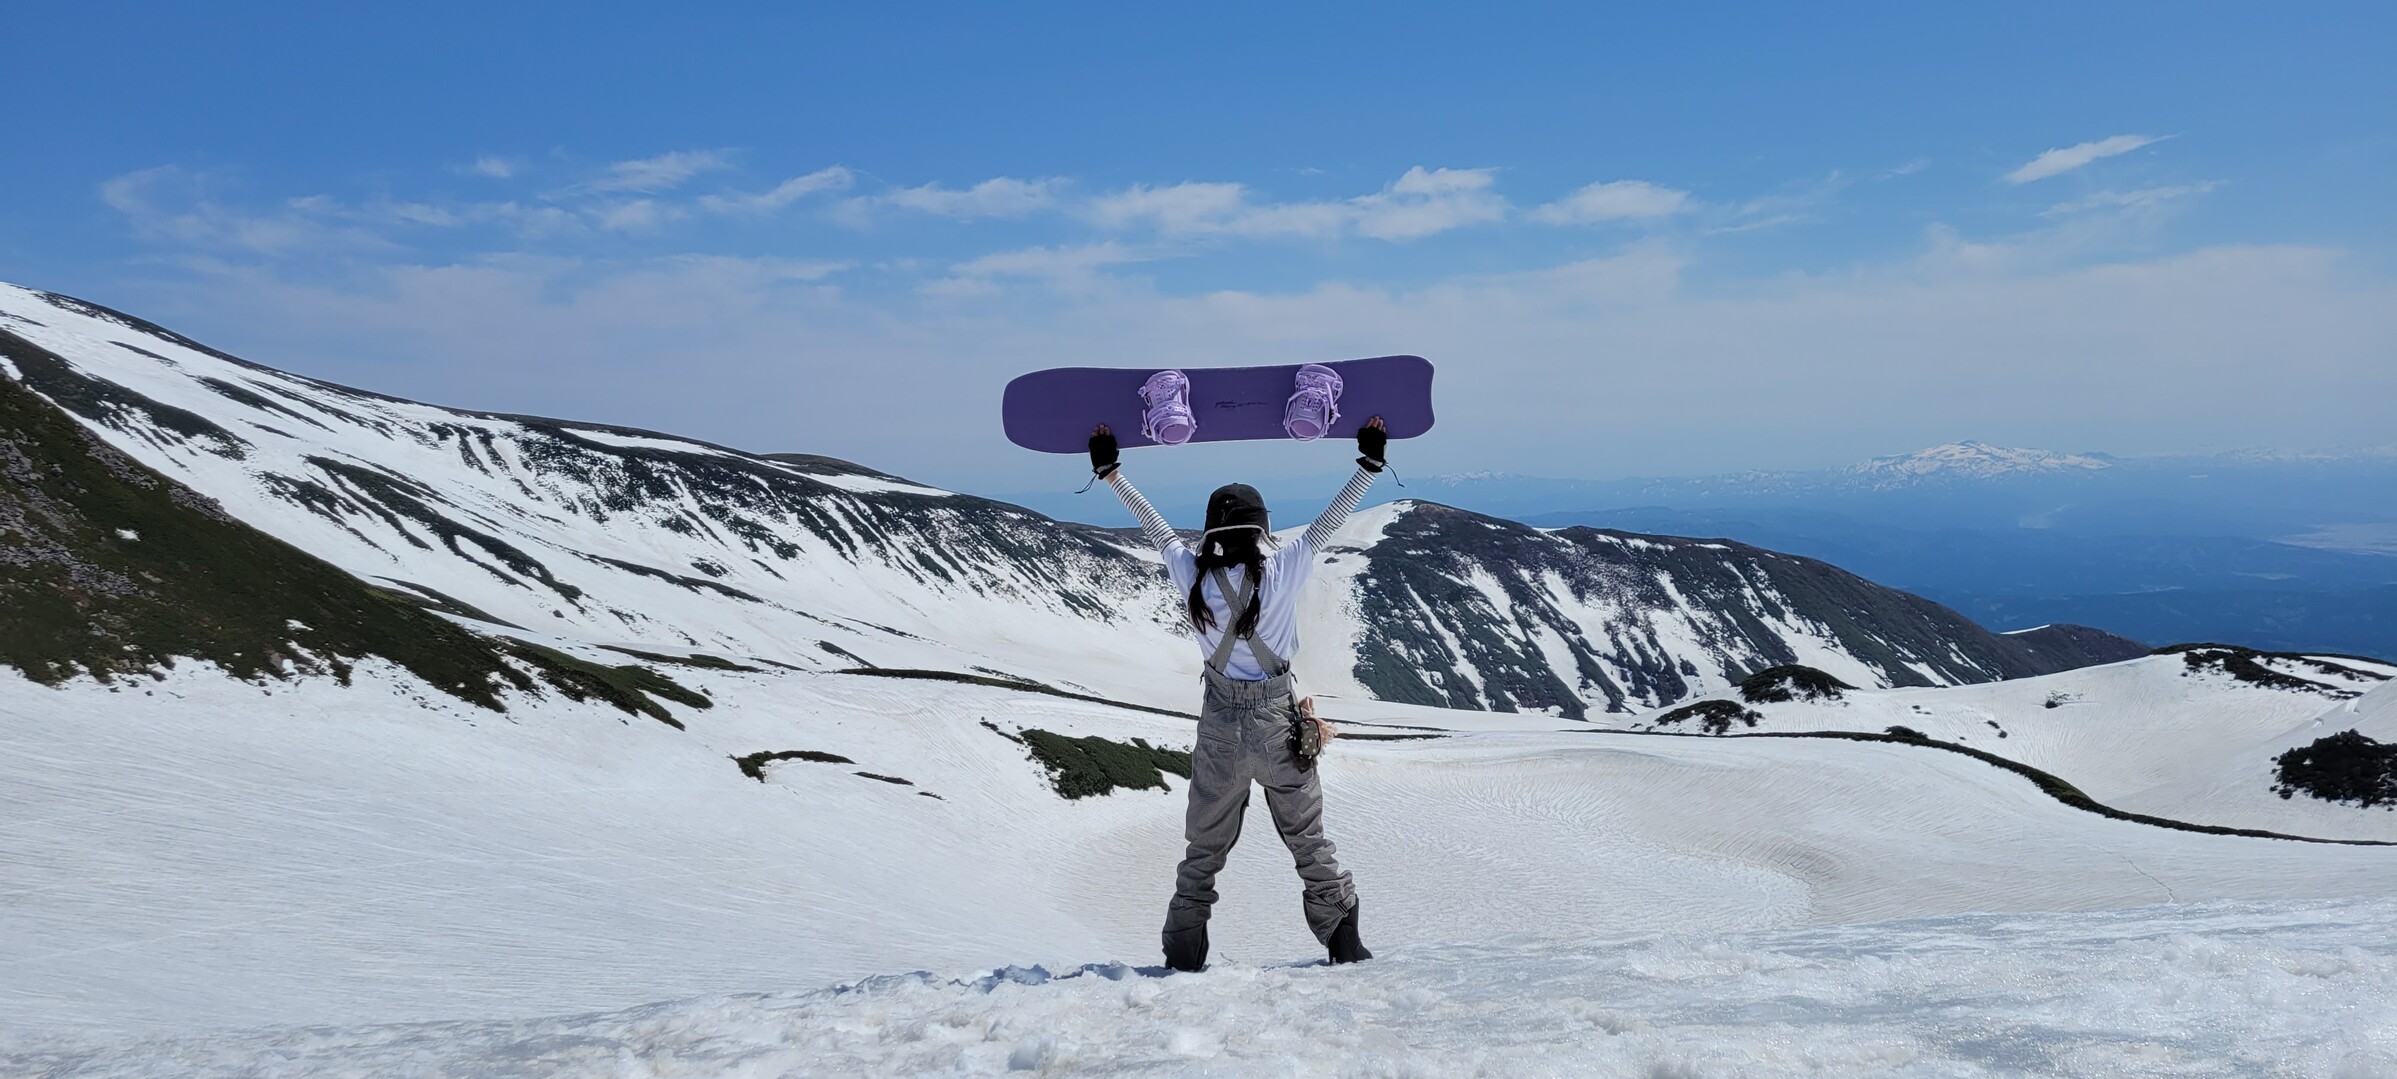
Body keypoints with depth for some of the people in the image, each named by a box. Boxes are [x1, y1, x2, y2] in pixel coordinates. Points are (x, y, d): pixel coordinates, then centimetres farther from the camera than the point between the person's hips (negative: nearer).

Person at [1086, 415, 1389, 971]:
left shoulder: (1193, 576, -11)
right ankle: (1345, 944, 21)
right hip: (1277, 723, -1)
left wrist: (1110, 471, 16)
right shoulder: (1282, 573, -15)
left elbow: (1158, 529, 4)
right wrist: (1369, 463, 5)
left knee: (1204, 850, 16)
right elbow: (1328, 522, -5)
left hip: (1219, 727, 2)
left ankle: (1183, 957, 19)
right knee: (1309, 842, 14)